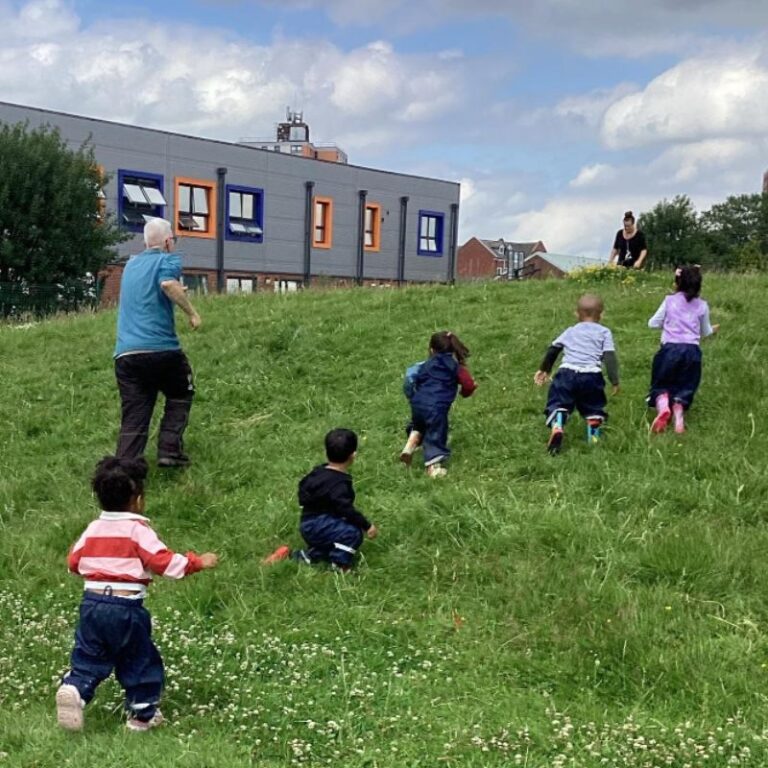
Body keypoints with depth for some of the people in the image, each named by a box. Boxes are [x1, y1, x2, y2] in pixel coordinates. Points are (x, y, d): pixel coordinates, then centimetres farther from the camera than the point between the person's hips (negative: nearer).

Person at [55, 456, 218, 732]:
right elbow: (164, 561, -15)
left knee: (89, 657, 14)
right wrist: (197, 562, -6)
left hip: (91, 602, 4)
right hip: (126, 608, -4)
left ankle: (72, 689, -13)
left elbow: (74, 561, 13)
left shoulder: (93, 529, 6)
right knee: (140, 660, 12)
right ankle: (142, 714, 20)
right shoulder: (138, 530, -10)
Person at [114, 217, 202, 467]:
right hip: (161, 350, -5)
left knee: (133, 420, 3)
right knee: (180, 396, 19)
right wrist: (192, 312, -13)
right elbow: (168, 284, -21)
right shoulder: (168, 260, 1)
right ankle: (169, 450, 6)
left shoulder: (131, 265, 22)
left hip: (125, 353, 5)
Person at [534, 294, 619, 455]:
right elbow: (610, 357, 4)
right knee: (593, 405, 18)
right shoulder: (604, 332, 17)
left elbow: (552, 350, 28)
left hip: (567, 372, 1)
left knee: (558, 403, 1)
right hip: (591, 375, -1)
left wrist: (544, 369, 40)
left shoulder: (571, 331, 26)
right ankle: (594, 434, -1)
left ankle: (556, 426, -27)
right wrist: (615, 380, 3)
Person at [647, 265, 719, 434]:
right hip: (692, 351, 1)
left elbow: (653, 323, 8)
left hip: (670, 349, -1)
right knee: (684, 388, 11)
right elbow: (705, 333, 20)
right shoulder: (702, 306, 10)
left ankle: (662, 406, -23)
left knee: (660, 385, 9)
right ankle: (679, 416, -17)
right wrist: (713, 330, 44)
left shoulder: (670, 301, 6)